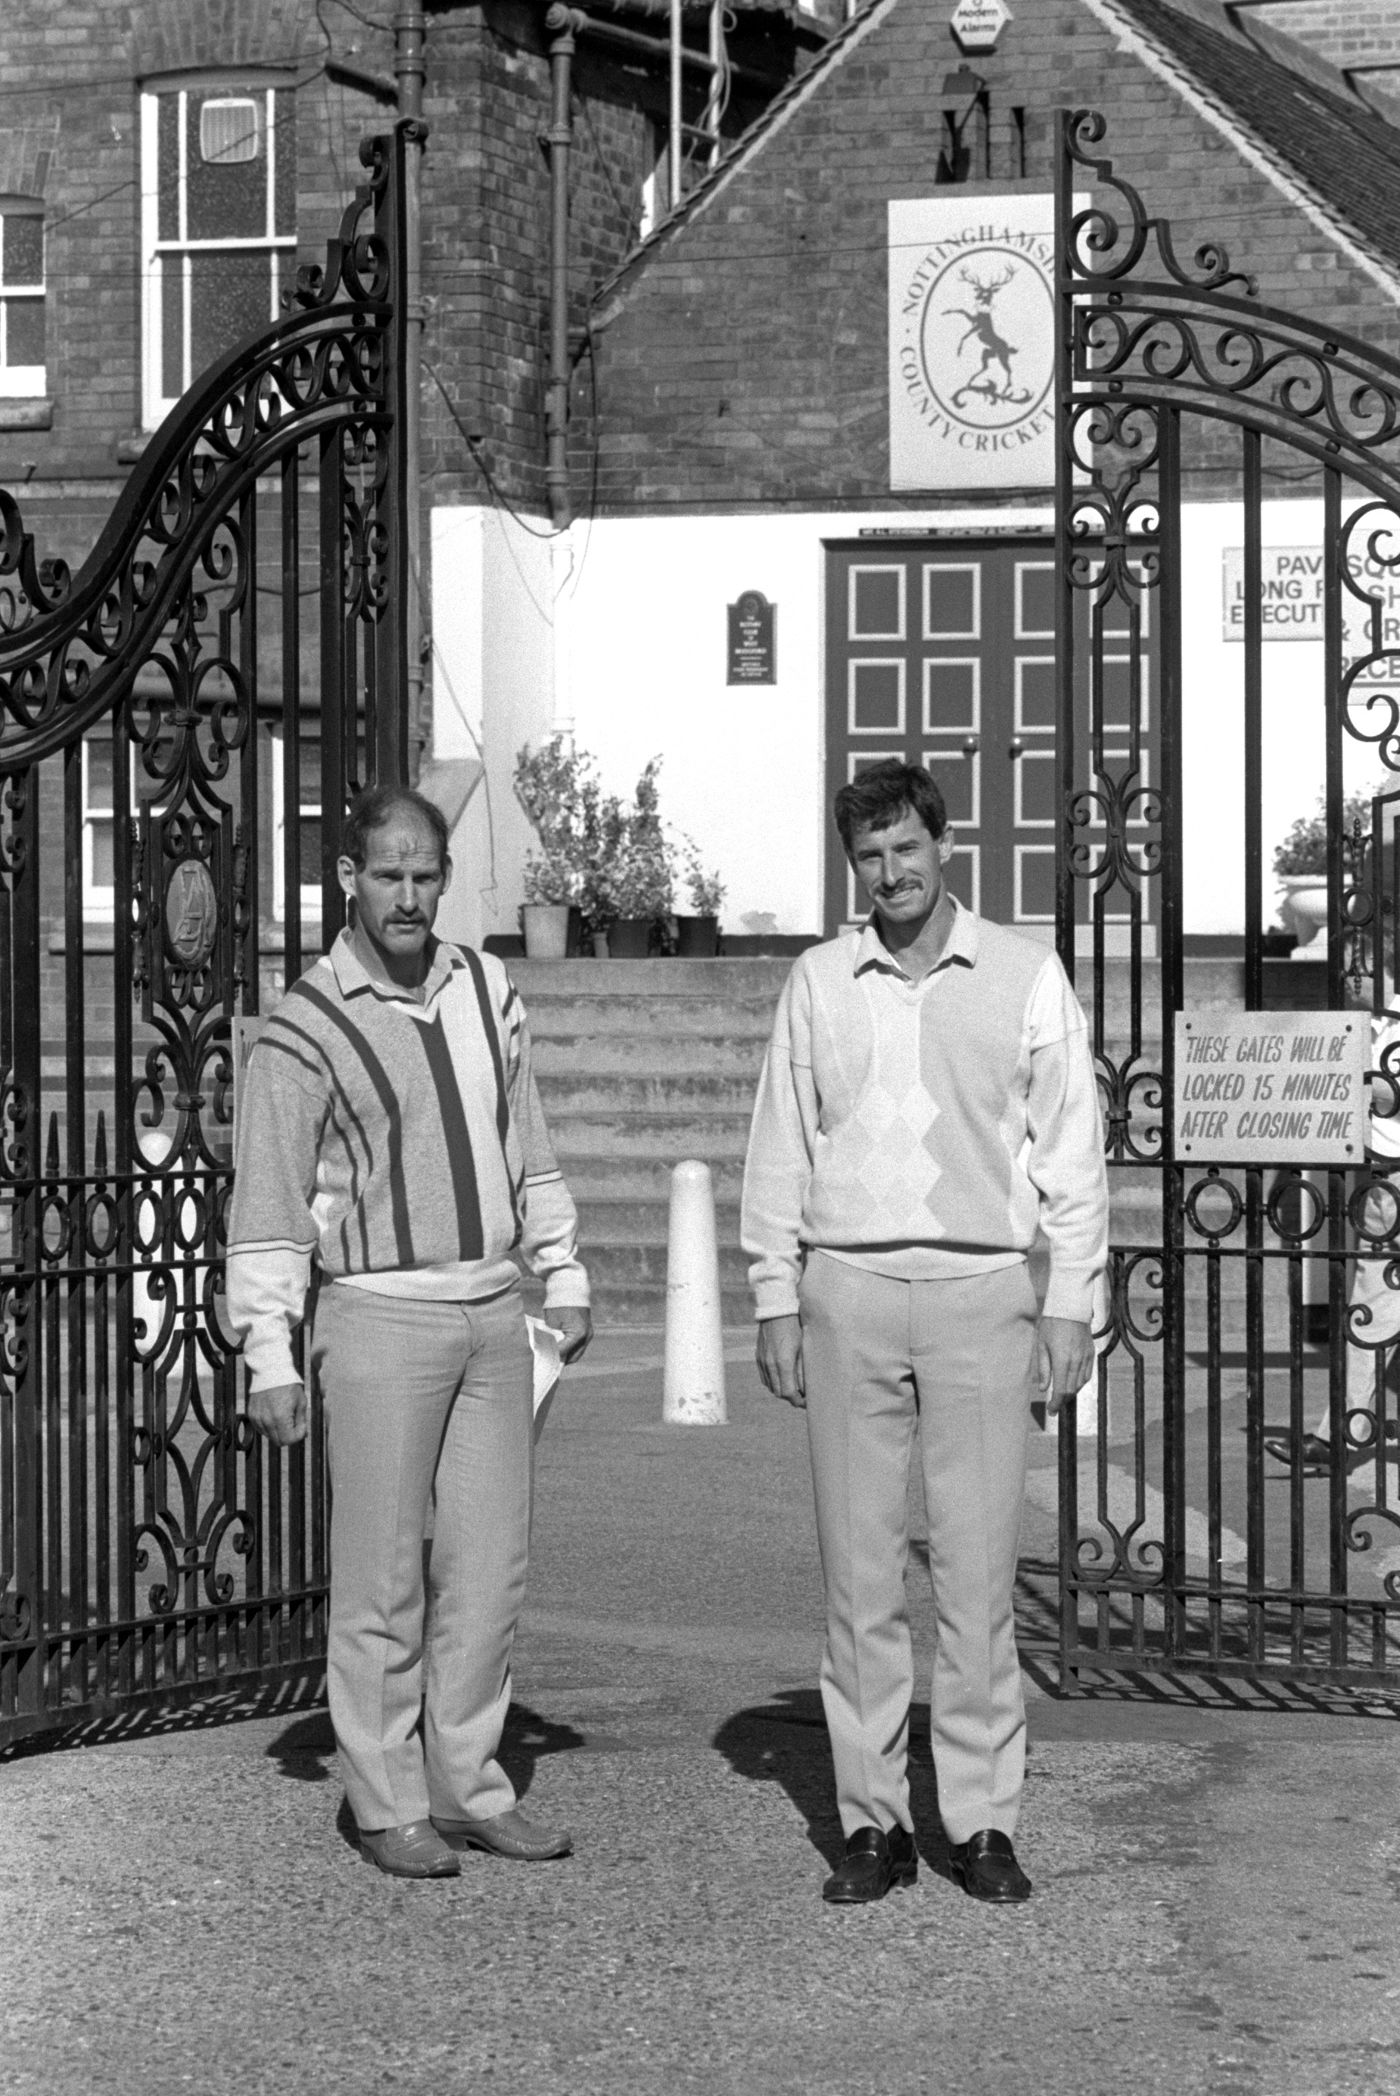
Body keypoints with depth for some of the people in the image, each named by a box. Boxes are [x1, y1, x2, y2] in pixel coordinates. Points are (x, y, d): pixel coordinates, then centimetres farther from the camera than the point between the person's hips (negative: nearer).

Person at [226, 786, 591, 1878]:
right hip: (380, 1314, -5)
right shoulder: (306, 1029, -8)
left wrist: (564, 1275, 16)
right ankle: (389, 1805, 7)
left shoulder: (485, 989, 9)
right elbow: (268, 1201, -8)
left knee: (490, 1563, 7)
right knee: (384, 1574, -2)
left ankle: (469, 1785, 17)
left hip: (493, 1311, 5)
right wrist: (270, 1352, -12)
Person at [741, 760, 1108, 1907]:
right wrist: (776, 1302, 6)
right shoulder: (819, 983, 9)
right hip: (849, 1292, 2)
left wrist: (1071, 1305, 0)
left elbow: (1072, 1150, 6)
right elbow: (781, 1151, 12)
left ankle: (983, 1820, 4)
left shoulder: (1025, 975, 5)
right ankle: (873, 1820, 6)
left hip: (979, 1291, -1)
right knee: (859, 1568, 1)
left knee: (980, 1569, -2)